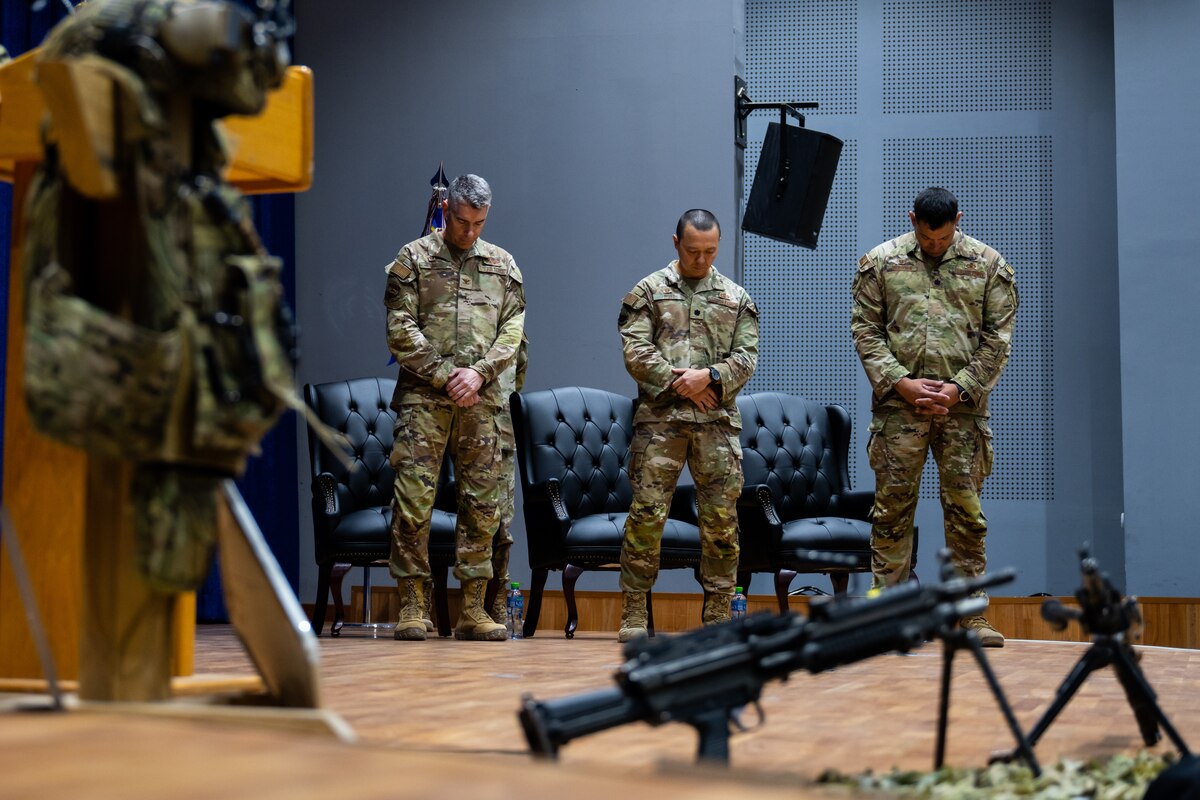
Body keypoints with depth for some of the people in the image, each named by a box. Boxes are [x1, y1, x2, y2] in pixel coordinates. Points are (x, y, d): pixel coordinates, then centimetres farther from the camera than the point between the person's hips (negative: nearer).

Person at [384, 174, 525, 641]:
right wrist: (446, 375, -8)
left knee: (483, 503, 2)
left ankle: (473, 610, 8)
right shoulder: (413, 259, 5)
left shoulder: (502, 265, 15)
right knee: (413, 500, -7)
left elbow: (513, 330, 8)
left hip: (482, 400, 3)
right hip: (423, 397, -3)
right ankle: (413, 607, -1)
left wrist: (479, 373, -7)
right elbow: (401, 331, -2)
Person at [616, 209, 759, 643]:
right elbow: (635, 351, -2)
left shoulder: (736, 297, 14)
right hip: (659, 418, -2)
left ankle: (718, 610, 12)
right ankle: (634, 610, 2)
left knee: (721, 517, 3)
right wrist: (679, 381, -10)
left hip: (717, 421, 2)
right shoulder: (648, 291, 7)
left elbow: (746, 356, 6)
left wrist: (710, 376, -11)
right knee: (647, 512, -5)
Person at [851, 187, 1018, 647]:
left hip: (962, 406, 0)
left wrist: (960, 388, -6)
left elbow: (998, 336, 5)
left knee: (966, 510, 1)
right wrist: (901, 383, -7)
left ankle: (971, 615, 7)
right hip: (899, 403, 0)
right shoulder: (880, 263, 6)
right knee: (892, 508, 1)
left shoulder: (988, 265, 7)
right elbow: (864, 329, 4)